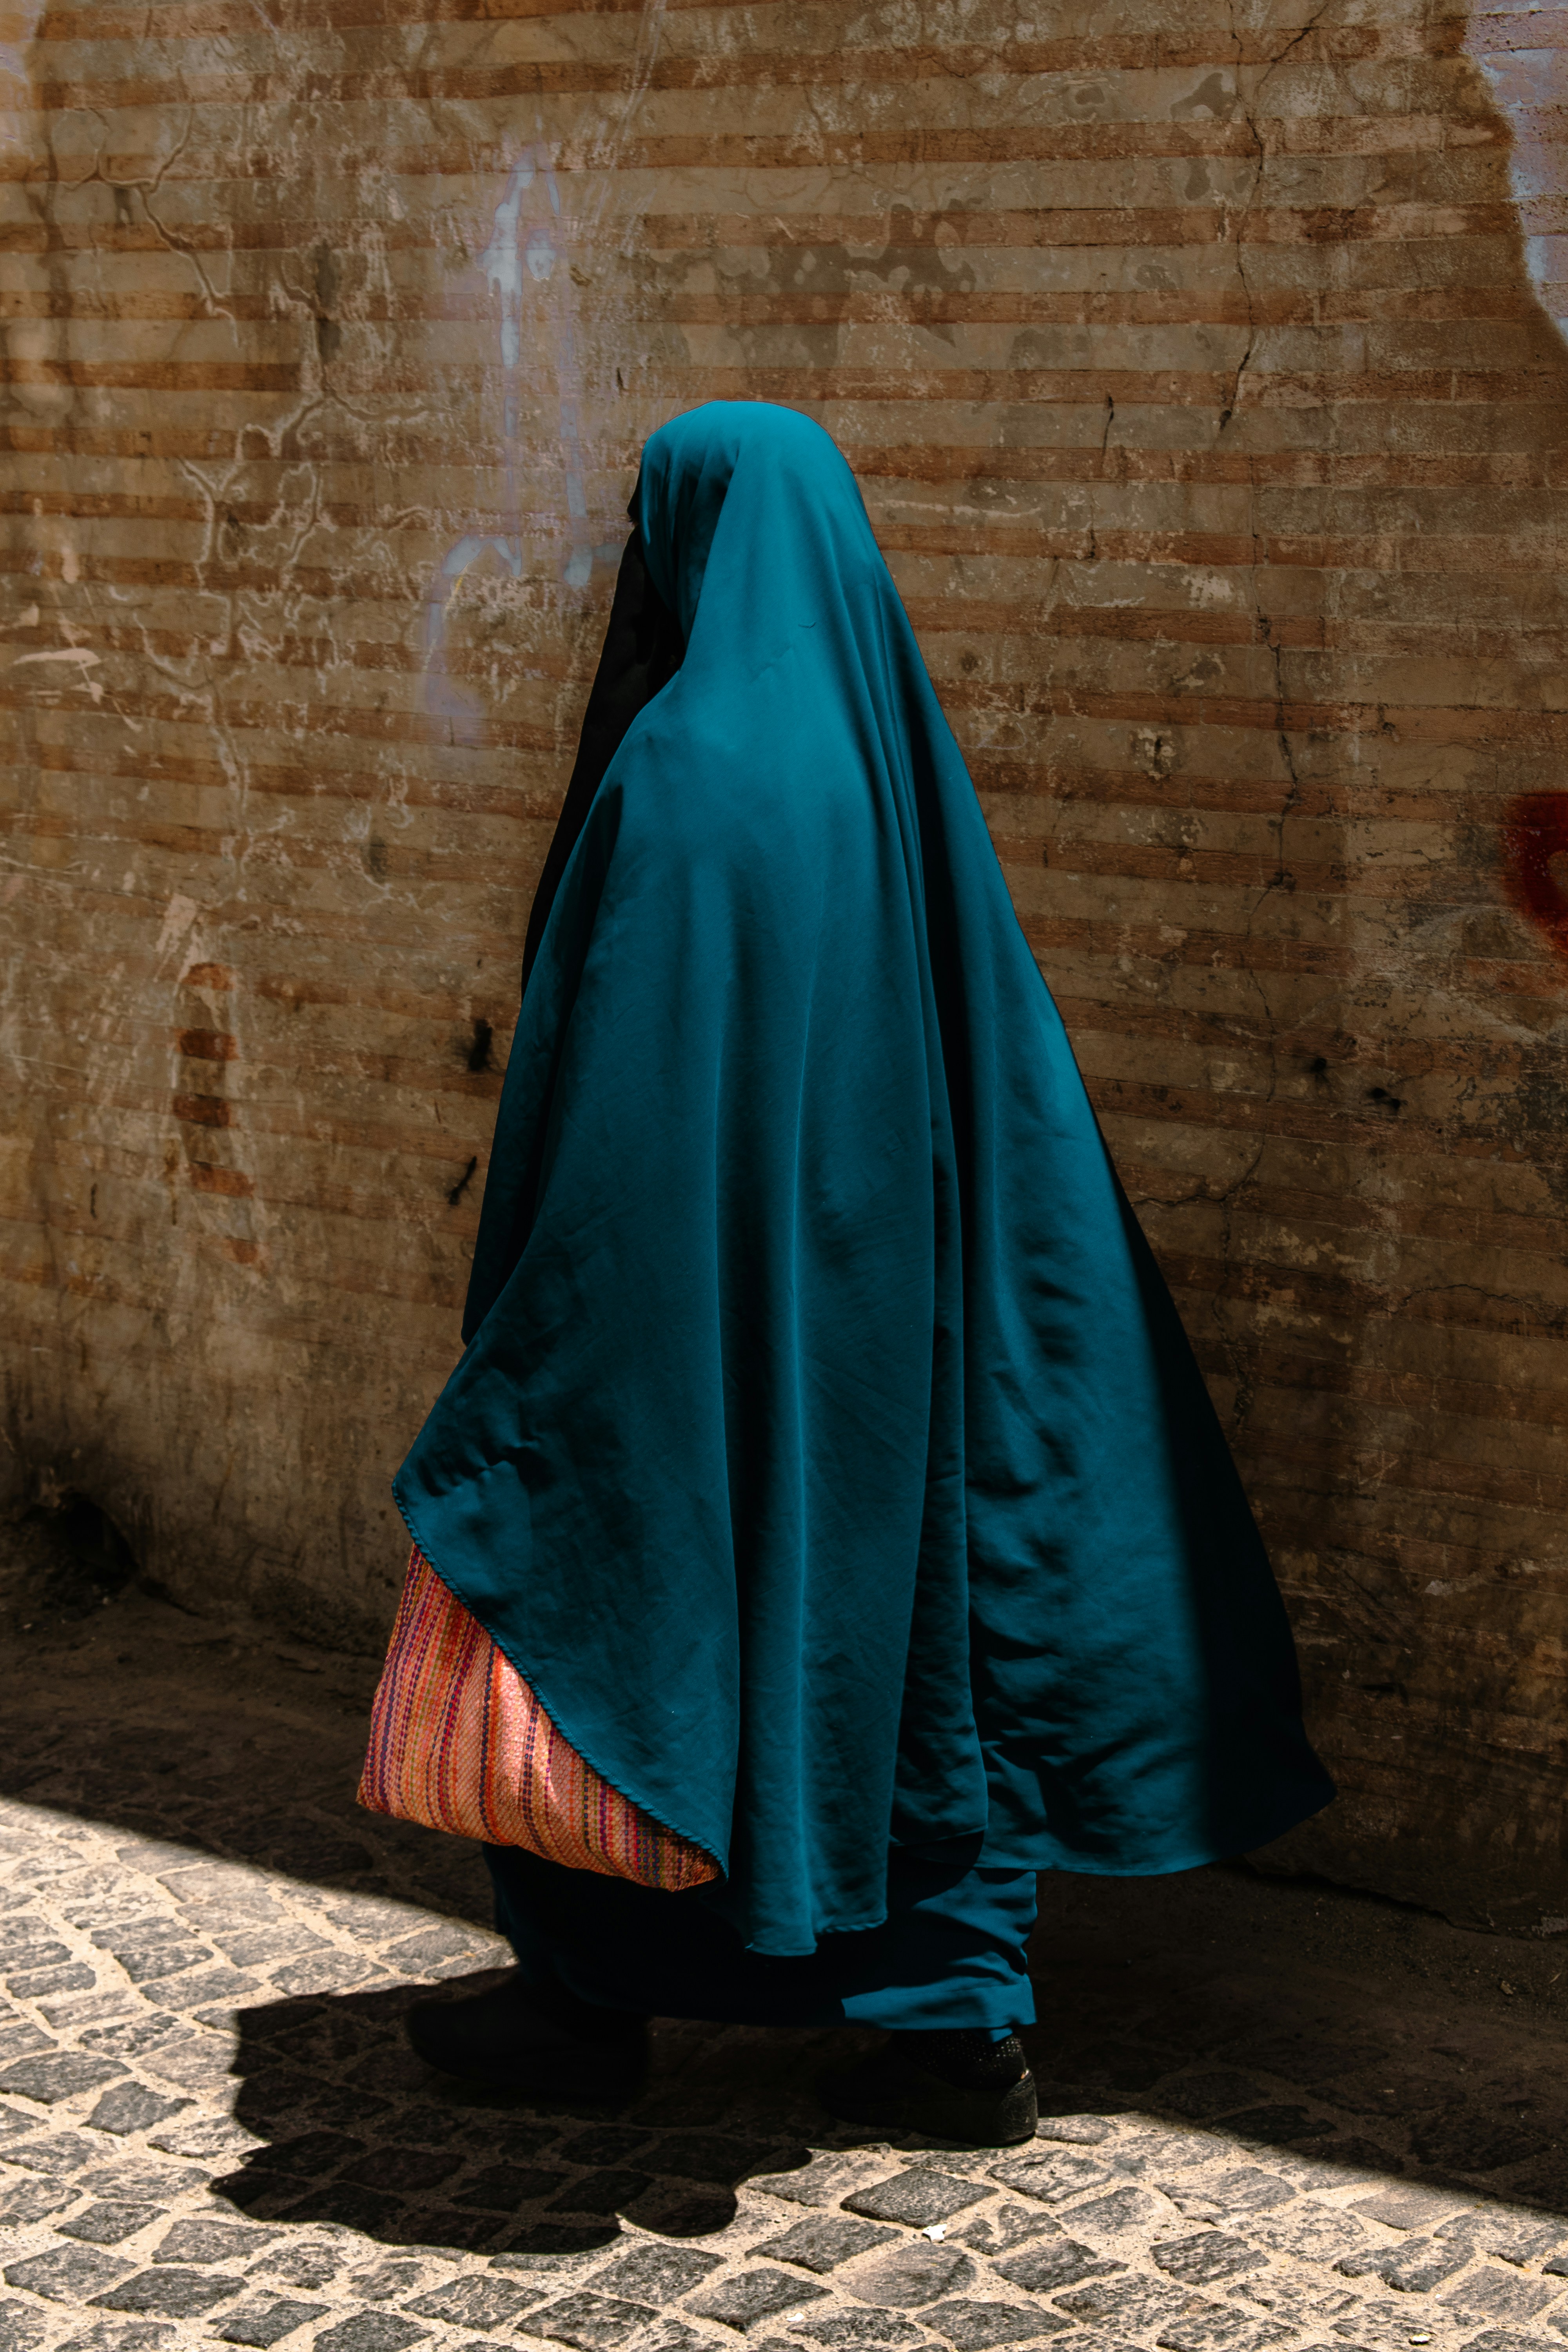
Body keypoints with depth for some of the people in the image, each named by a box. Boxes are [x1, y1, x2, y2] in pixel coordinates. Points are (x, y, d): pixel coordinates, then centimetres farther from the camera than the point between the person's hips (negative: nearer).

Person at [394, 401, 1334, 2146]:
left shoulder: (689, 768, -19)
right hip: (881, 1277, 7)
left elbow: (613, 1084, -20)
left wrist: (522, 1363, -14)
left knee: (612, 1590, 10)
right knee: (901, 1584, 12)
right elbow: (993, 1064, 10)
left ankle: (589, 1997, 25)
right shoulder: (899, 758, 5)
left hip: (700, 1283, -7)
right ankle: (954, 2025, 16)